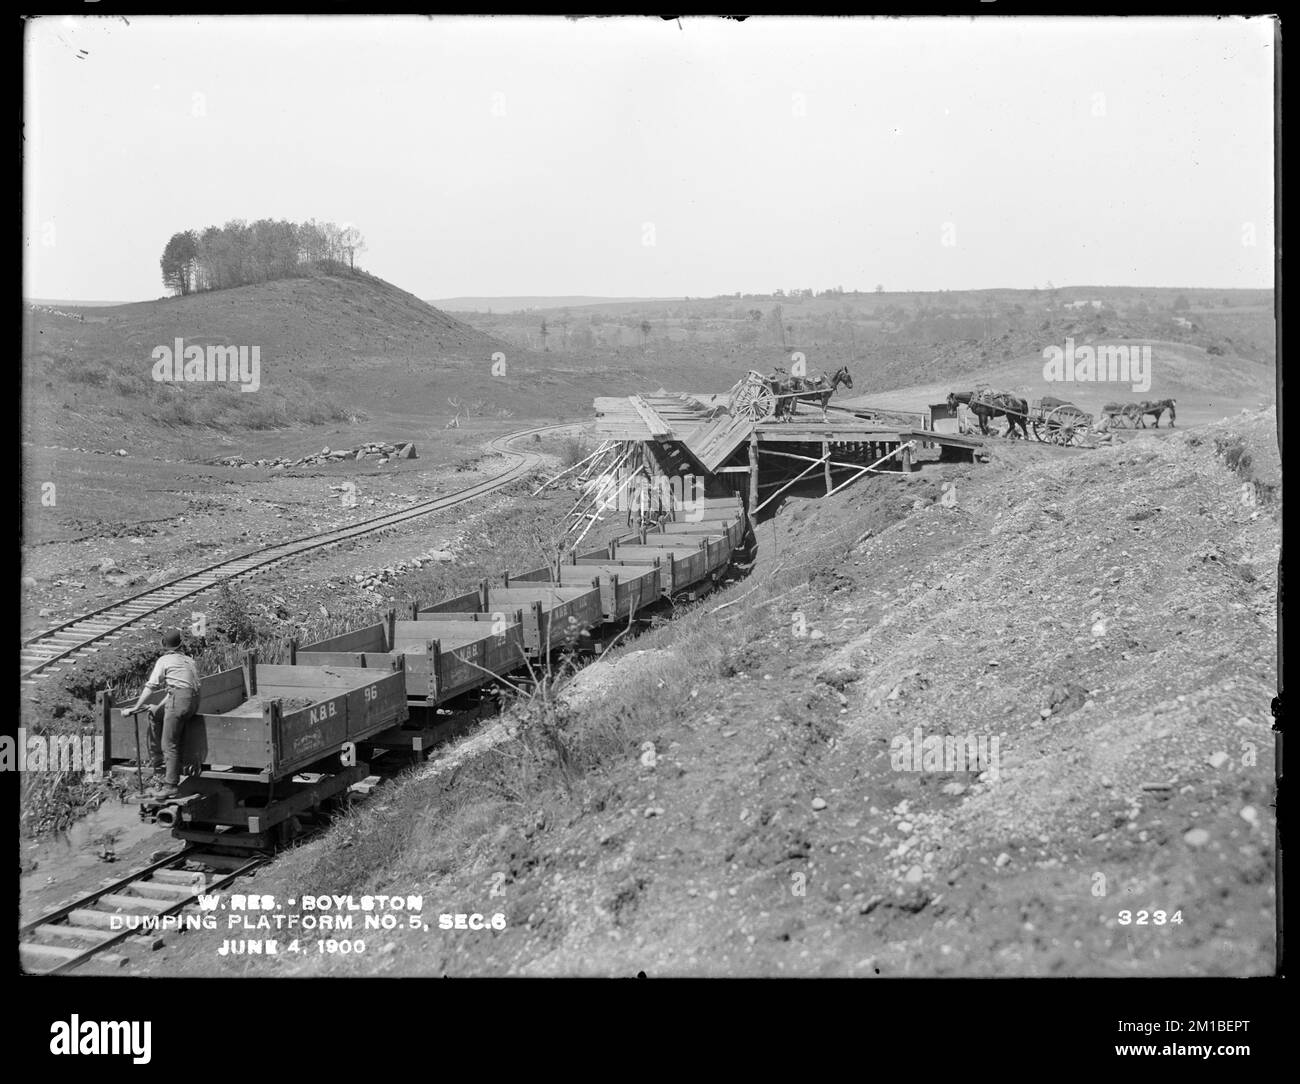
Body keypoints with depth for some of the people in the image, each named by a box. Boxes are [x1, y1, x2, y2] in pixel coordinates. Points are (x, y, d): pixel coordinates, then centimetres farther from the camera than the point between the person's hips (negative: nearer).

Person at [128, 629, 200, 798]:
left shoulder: (165, 660, 6)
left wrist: (136, 707, 1)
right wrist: (159, 706, 34)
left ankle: (170, 786, -8)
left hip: (179, 699, -8)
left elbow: (150, 686, -1)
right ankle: (157, 760, 22)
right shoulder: (188, 660, 26)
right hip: (193, 702, 8)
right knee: (154, 714, 25)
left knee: (169, 744, -5)